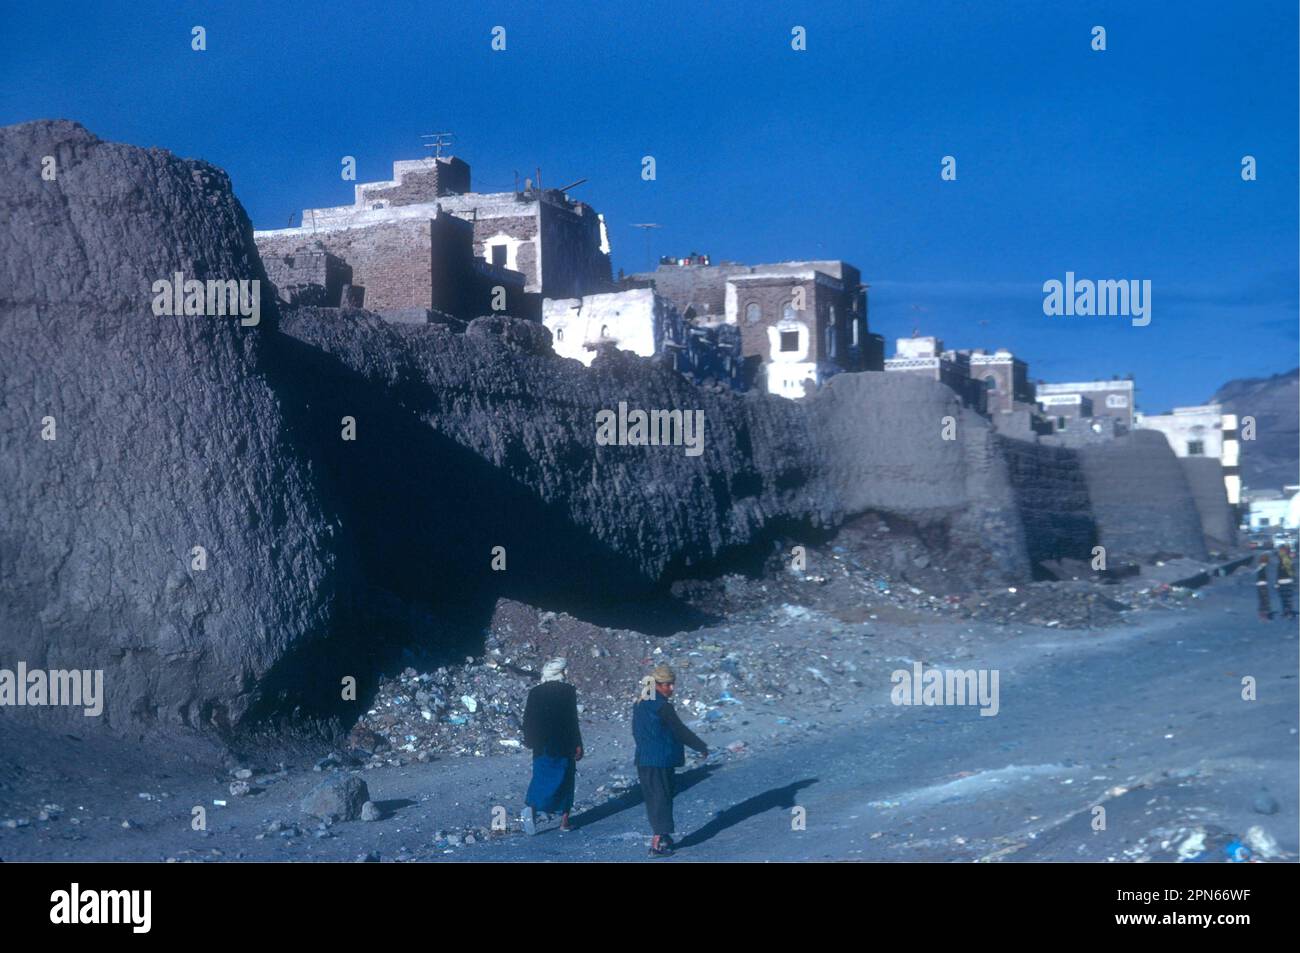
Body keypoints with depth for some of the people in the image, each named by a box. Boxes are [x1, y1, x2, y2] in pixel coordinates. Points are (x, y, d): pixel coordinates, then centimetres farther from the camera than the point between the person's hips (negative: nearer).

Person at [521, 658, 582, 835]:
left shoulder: (535, 692, 4)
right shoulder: (568, 691, -7)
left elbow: (528, 720, 7)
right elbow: (573, 720, -9)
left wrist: (530, 741, 19)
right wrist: (578, 745, -4)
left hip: (541, 745, 2)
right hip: (564, 745, -2)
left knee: (541, 778, 5)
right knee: (565, 780, 9)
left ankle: (531, 807, -22)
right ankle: (564, 820, 12)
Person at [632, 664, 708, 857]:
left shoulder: (640, 703, 9)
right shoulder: (662, 706, -17)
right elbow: (680, 731, -12)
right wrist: (701, 747, -1)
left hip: (643, 760, 8)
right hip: (661, 761, -8)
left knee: (653, 799, 17)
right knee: (662, 799, -2)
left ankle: (661, 836, 29)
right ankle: (657, 844, -3)